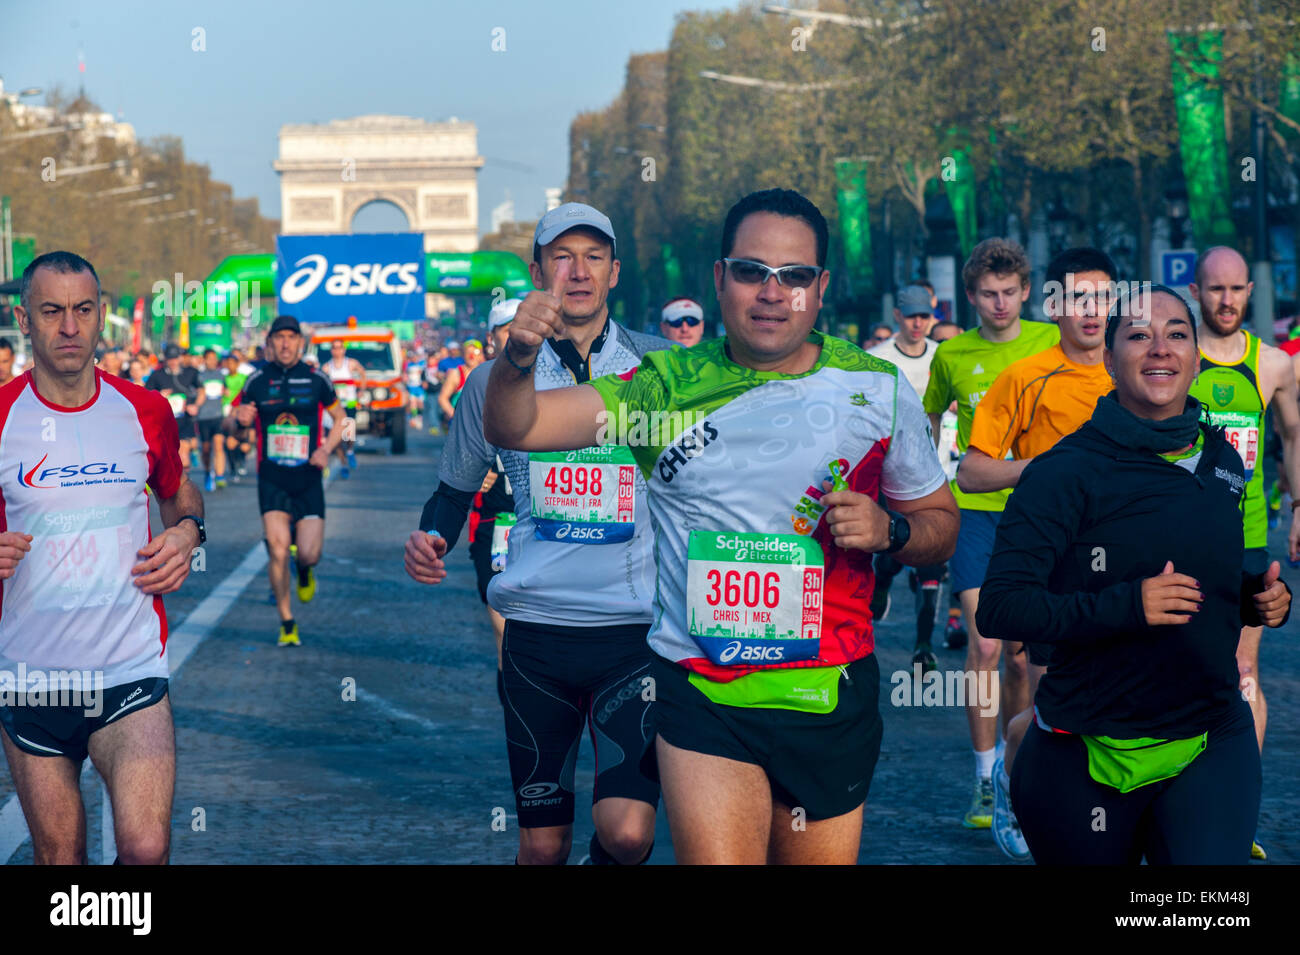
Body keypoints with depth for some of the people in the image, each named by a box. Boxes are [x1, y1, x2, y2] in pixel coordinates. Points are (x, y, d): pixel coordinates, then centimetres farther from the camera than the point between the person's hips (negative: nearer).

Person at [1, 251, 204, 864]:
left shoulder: (145, 412, 3)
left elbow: (179, 493, 23)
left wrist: (186, 531, 0)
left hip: (130, 669, 0)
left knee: (146, 848, -16)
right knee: (58, 859, 8)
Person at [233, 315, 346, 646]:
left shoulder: (316, 380, 0)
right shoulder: (257, 380, 0)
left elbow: (339, 417, 13)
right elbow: (236, 417, 8)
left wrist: (326, 449, -3)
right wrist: (241, 418, -16)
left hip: (308, 479, 0)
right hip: (272, 479, 0)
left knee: (309, 554, -8)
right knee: (278, 551, -11)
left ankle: (304, 570, 32)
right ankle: (287, 624, 6)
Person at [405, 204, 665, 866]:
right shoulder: (496, 378, 7)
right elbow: (456, 487, 19)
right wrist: (432, 538, -2)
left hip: (636, 629, -1)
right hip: (534, 629, 2)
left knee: (627, 832, -17)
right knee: (542, 842, 7)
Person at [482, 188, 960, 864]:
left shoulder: (876, 390, 1)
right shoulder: (671, 387, -2)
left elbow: (941, 524, 11)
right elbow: (514, 428, -9)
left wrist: (888, 530, -12)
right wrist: (519, 356, -31)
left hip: (829, 699, 2)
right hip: (700, 694, -2)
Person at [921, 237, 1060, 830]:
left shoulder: (1051, 344, 1)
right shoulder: (952, 354, 2)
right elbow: (929, 419, 18)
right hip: (975, 507, -1)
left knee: (1021, 653, 6)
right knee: (984, 642, -12)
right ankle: (985, 780, -5)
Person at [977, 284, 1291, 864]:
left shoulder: (1221, 462, 8)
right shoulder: (1067, 471, -11)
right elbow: (999, 608, -18)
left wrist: (1263, 598, 3)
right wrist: (1125, 605, -27)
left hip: (1214, 742, 4)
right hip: (1091, 751, -4)